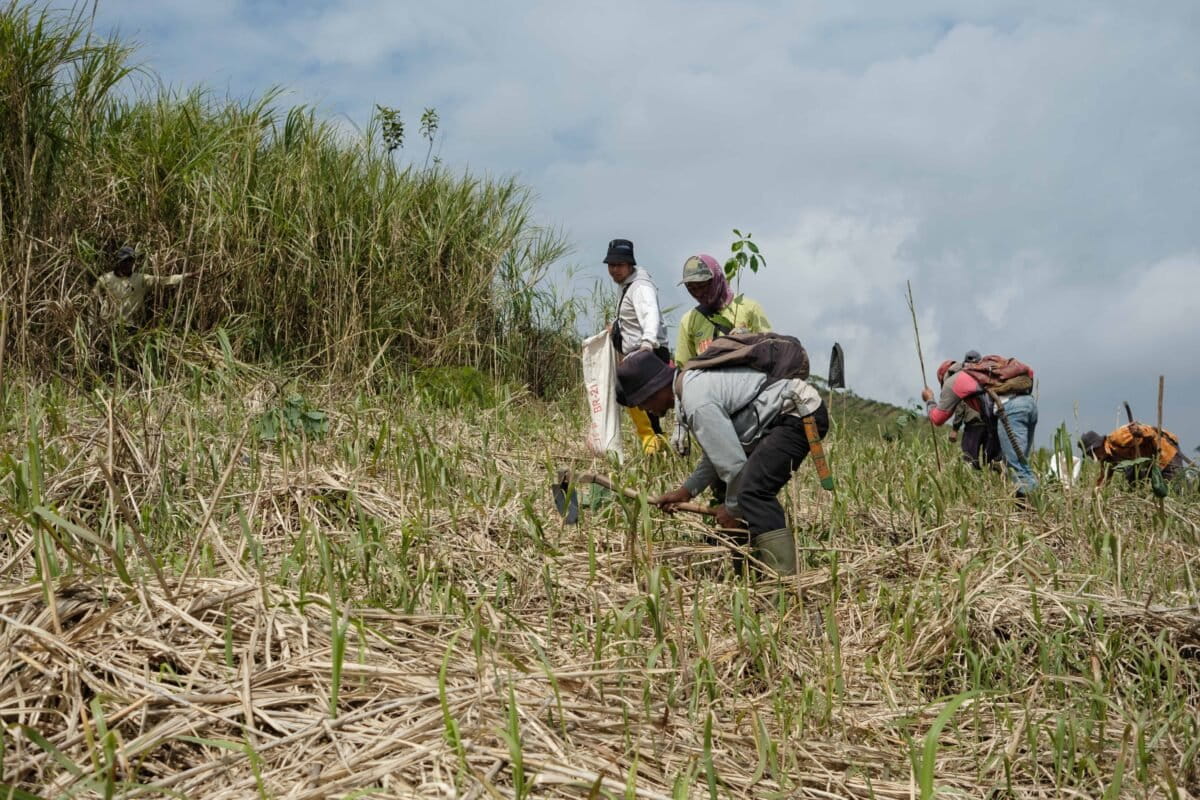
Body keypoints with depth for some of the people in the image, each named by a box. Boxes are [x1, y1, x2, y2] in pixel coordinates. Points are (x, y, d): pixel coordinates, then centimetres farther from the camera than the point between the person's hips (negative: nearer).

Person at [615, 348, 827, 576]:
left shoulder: (697, 402, -19)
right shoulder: (695, 381, 14)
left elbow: (732, 461, -18)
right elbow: (719, 452, 22)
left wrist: (733, 509, -2)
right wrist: (686, 491, 22)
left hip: (797, 415, -11)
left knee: (752, 492, -19)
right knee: (757, 494, 18)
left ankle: (783, 579, -23)